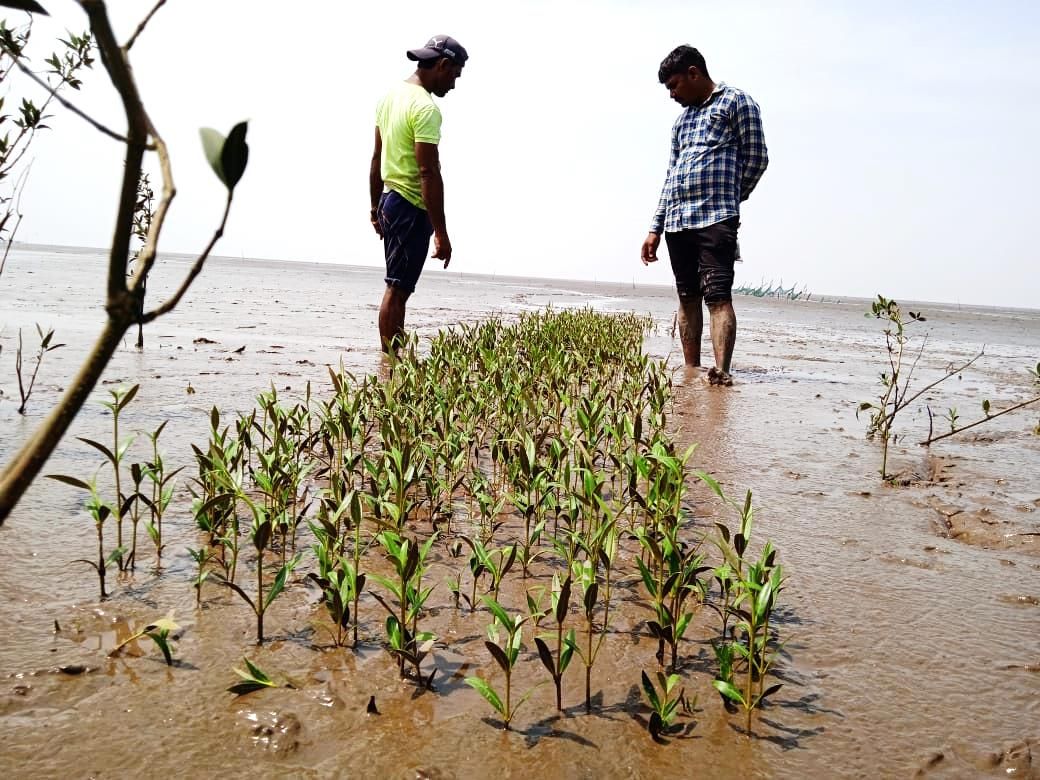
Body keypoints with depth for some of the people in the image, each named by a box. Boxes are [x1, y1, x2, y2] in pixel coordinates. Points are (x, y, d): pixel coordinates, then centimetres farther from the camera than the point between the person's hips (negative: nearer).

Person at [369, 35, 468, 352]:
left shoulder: (391, 95, 12)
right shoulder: (426, 108, -17)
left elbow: (377, 158, 17)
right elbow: (428, 172, -22)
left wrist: (376, 207, 23)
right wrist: (441, 233, -22)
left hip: (390, 200, 9)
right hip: (412, 207, -9)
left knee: (398, 287, 14)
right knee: (397, 288, -6)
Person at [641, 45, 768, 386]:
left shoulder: (736, 101, 6)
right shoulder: (682, 119, 26)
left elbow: (756, 158, 1)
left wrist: (726, 199, 8)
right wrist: (655, 229, 17)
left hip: (715, 219, -7)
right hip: (677, 221, 7)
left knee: (717, 295, -16)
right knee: (688, 297, 7)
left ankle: (721, 372, -23)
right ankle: (691, 372, 11)